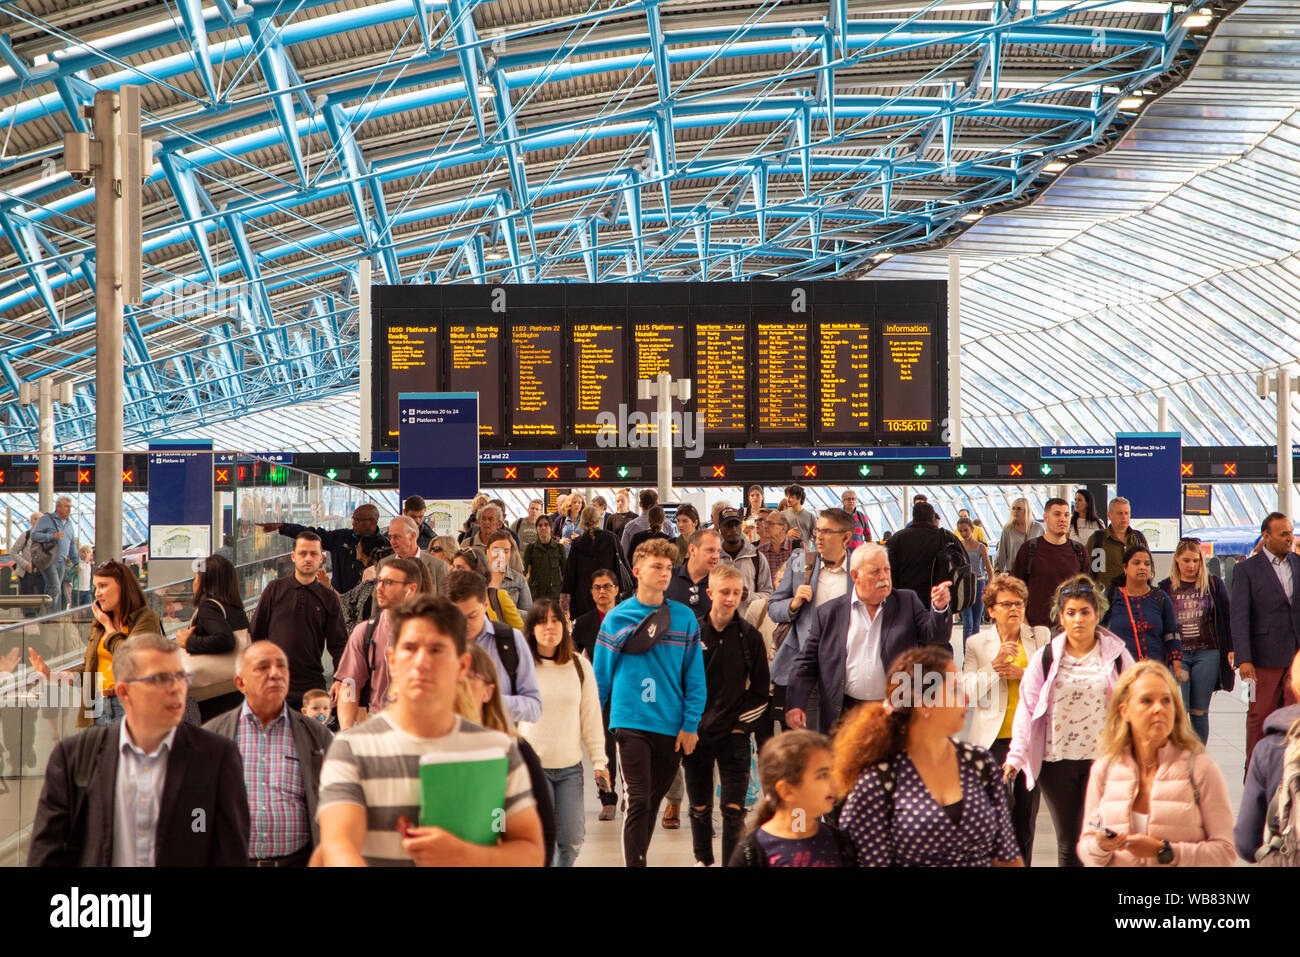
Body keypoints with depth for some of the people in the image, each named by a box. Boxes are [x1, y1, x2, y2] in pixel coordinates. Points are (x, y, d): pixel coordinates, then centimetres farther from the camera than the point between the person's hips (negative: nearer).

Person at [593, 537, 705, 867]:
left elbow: (694, 676, 3)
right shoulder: (617, 618, -2)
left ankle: (638, 857, 30)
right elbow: (601, 674, 2)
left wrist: (690, 723, -3)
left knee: (653, 802, 15)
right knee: (638, 801, -10)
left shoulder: (684, 618, 2)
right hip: (632, 722, -3)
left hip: (672, 726, 3)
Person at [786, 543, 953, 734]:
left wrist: (940, 609, -21)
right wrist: (795, 704, -3)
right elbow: (807, 661, 7)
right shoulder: (828, 613, 6)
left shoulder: (907, 602, 8)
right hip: (845, 716, 0)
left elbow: (935, 637, -1)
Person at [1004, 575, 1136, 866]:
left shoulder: (1117, 656, 3)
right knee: (1067, 842, 7)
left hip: (1104, 758, -1)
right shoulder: (1044, 659, 3)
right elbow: (1026, 710, 2)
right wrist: (1016, 757, -7)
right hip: (1057, 759, 1)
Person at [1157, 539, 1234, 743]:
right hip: (1177, 655, 0)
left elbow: (1227, 617, 8)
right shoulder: (1166, 588, 7)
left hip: (1207, 652, 0)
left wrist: (1231, 649, 0)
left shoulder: (1214, 584, 7)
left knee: (1199, 712, 4)